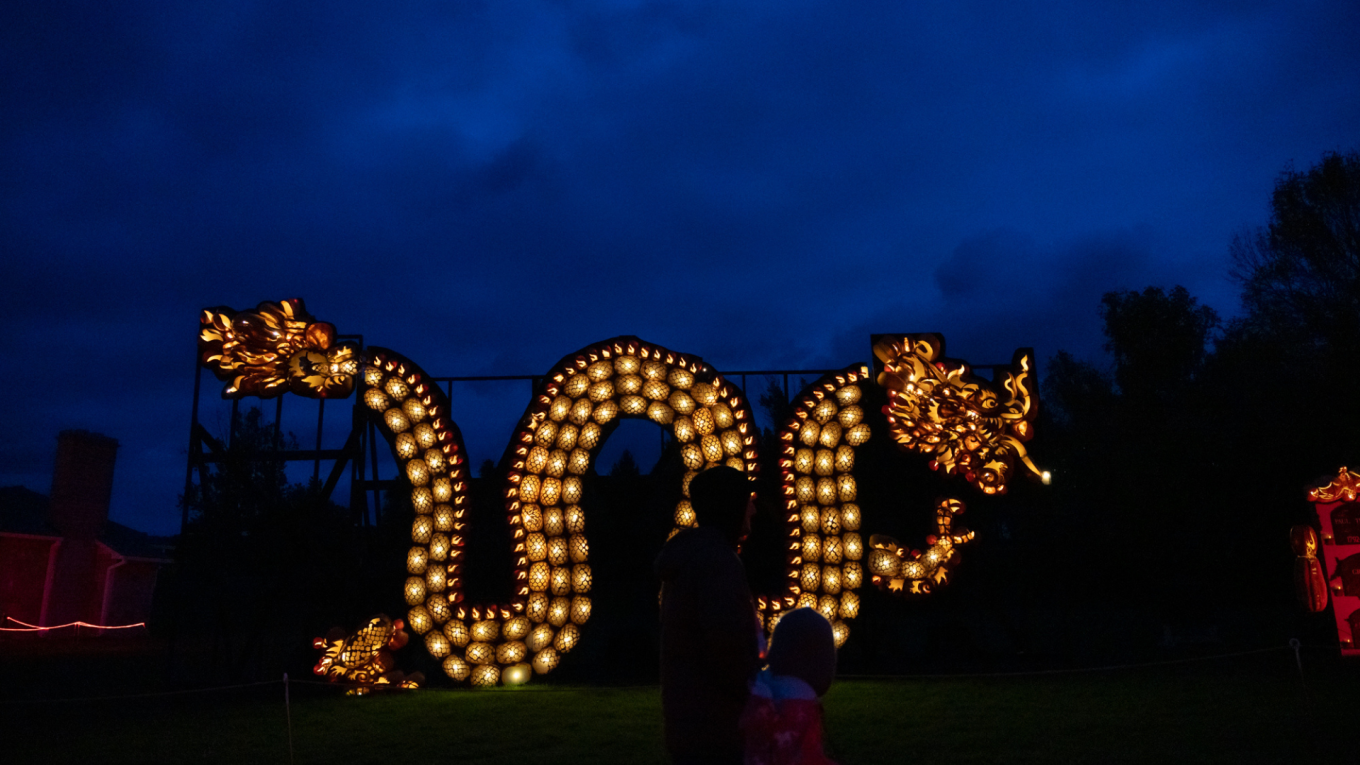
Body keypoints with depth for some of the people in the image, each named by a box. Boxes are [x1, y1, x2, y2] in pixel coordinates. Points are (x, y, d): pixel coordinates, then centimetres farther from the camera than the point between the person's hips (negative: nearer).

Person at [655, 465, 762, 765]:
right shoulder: (718, 559, -18)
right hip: (711, 722, -10)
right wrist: (751, 694, -15)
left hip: (687, 714, 10)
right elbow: (725, 636, -32)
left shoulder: (687, 556, 13)